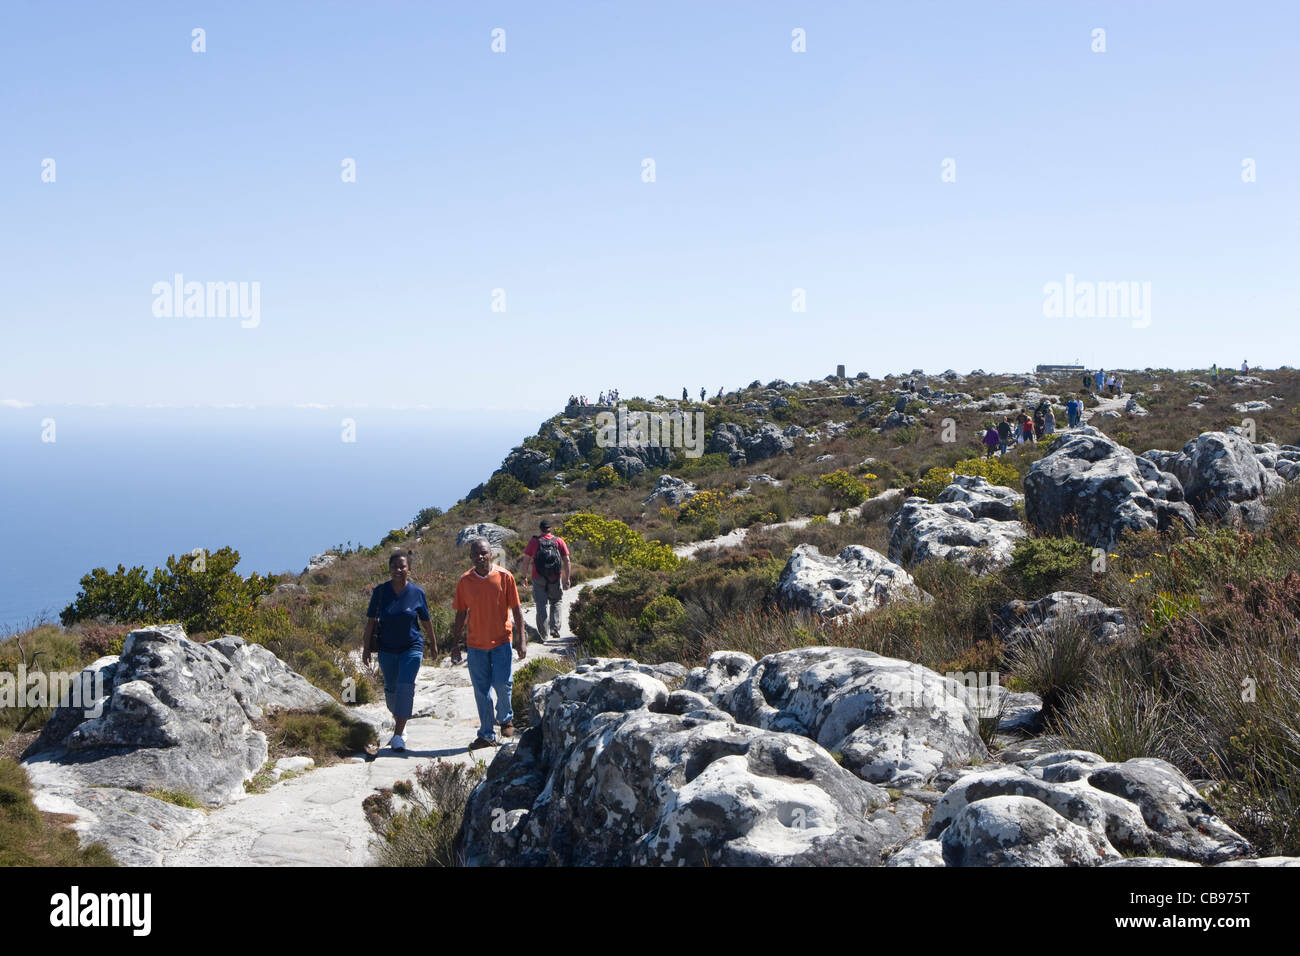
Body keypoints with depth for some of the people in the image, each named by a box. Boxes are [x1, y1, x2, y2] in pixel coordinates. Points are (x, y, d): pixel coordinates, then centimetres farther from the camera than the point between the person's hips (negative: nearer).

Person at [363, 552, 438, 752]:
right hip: (387, 650, 2)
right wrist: (366, 648, 0)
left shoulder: (416, 592, -4)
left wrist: (433, 643, 17)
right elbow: (371, 621, 1)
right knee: (391, 689, 13)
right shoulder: (380, 592, -3)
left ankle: (398, 736, -11)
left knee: (405, 687, -14)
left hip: (411, 648, -2)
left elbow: (425, 621, 7)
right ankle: (398, 723, 40)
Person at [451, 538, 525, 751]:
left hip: (501, 640, -2)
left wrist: (521, 639, -4)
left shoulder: (504, 577, -4)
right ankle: (486, 735, 14)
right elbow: (461, 614, 8)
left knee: (502, 683, -8)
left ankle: (505, 718, 21)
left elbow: (516, 609, 0)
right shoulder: (464, 581, 1)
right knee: (481, 691, 5)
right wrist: (455, 644, 7)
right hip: (475, 643, 2)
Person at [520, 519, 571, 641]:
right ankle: (555, 629, 9)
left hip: (538, 578, -1)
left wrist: (524, 576, 10)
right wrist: (567, 579, 2)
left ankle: (543, 636, 0)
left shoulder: (534, 542, -1)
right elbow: (566, 561, -2)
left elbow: (525, 561, -2)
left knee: (542, 606, 3)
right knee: (555, 602, 20)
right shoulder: (559, 541, 2)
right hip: (555, 578, 1)